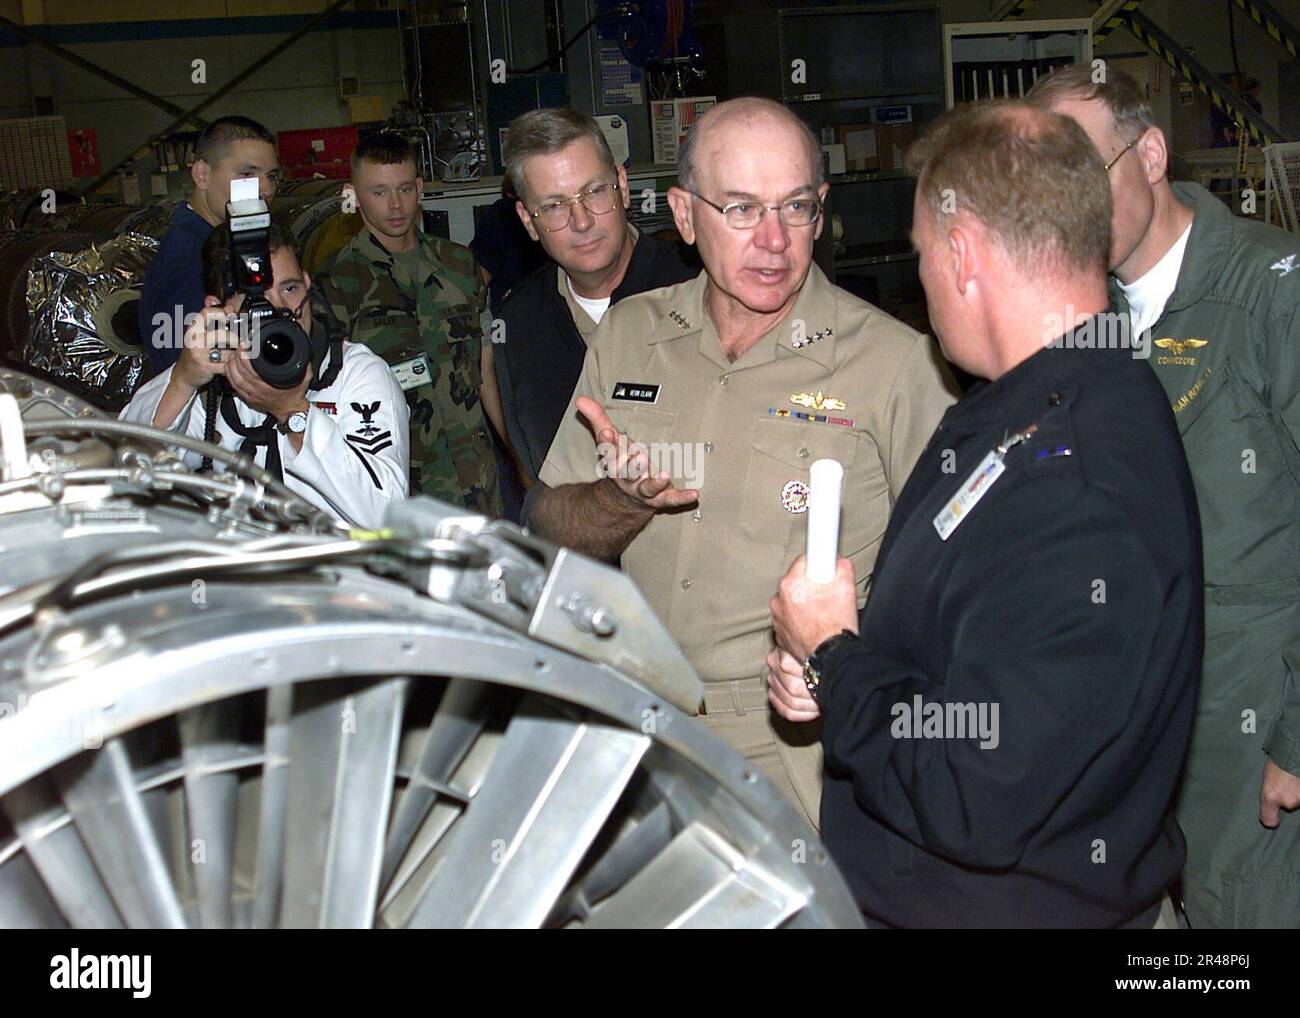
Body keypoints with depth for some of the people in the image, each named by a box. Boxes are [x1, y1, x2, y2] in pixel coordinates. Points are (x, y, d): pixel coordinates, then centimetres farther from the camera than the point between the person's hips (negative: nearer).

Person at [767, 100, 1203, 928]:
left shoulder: (1083, 494, -31)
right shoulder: (1017, 411, 2)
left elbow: (973, 805, -31)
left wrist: (830, 651, -17)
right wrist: (826, 666, -5)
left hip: (1018, 904, -8)